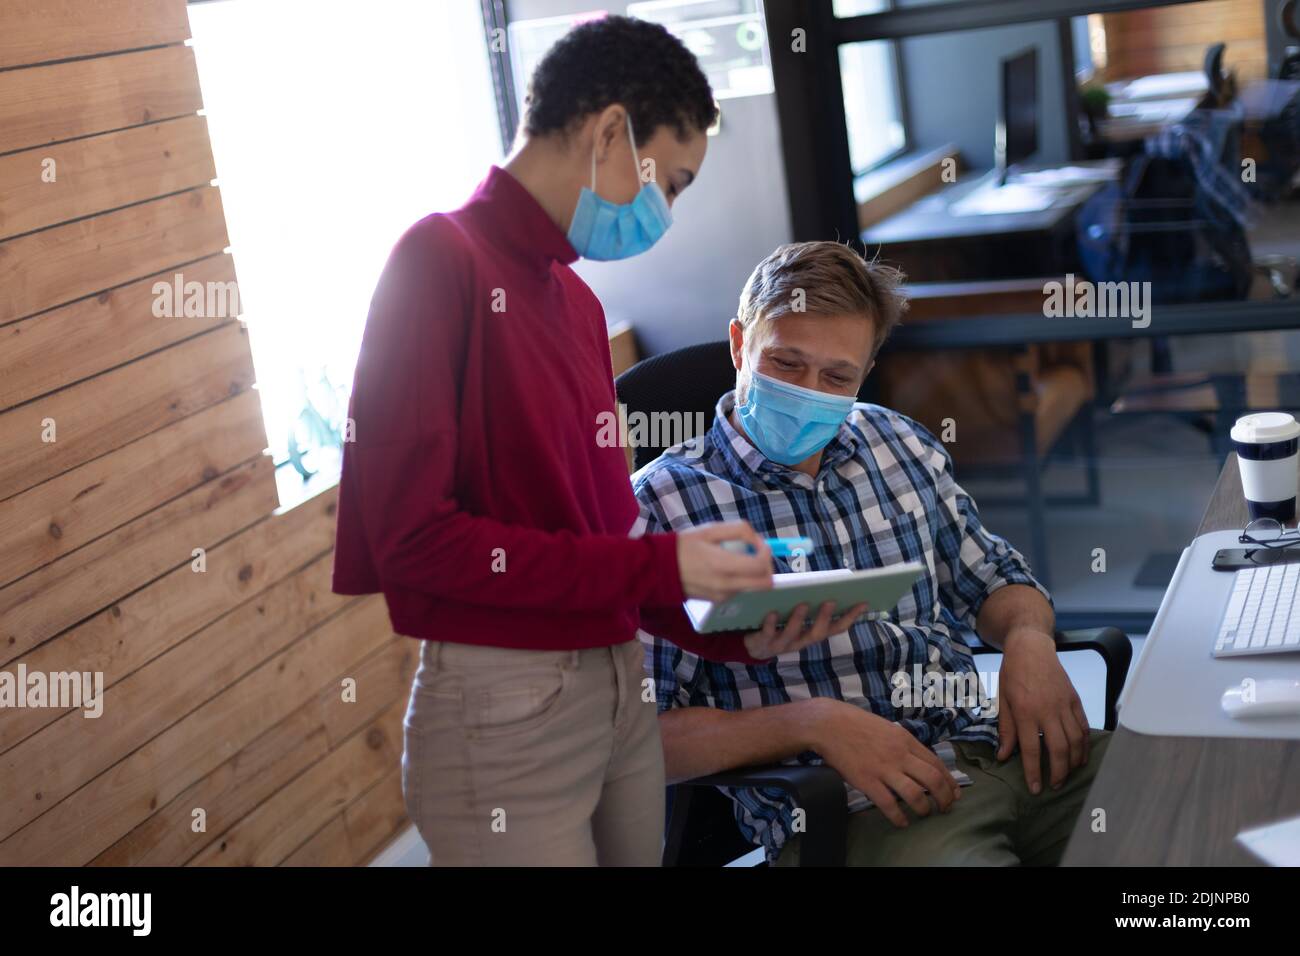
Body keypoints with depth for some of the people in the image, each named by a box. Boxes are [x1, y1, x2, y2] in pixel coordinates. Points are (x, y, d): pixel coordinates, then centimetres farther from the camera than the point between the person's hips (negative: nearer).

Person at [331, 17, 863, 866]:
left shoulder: (576, 299, 12)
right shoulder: (441, 259, -12)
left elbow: (595, 529, 11)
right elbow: (415, 534, -18)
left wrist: (731, 630, -2)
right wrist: (659, 568, -16)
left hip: (621, 690, 8)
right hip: (505, 708, -8)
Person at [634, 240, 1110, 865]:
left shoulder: (897, 443, 14)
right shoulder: (660, 505, -5)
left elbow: (992, 578, 23)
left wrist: (1028, 641, -1)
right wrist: (812, 723, -20)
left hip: (993, 746, 6)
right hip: (852, 807, -6)